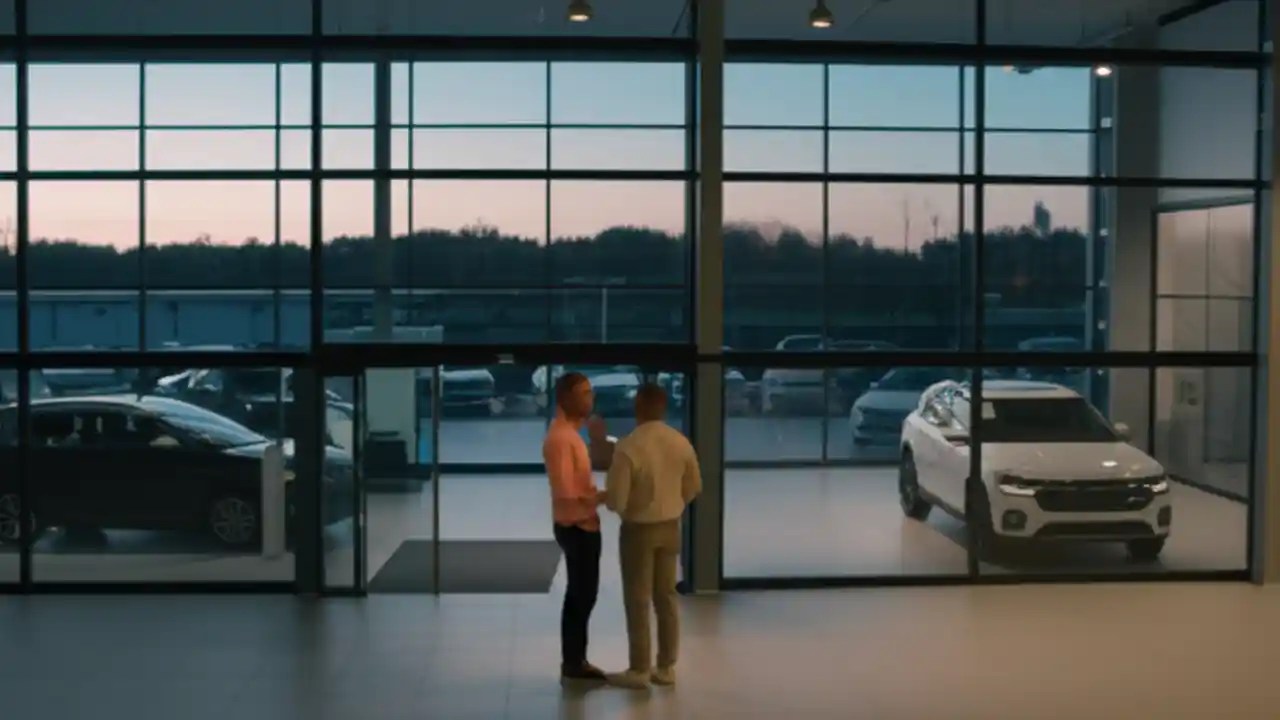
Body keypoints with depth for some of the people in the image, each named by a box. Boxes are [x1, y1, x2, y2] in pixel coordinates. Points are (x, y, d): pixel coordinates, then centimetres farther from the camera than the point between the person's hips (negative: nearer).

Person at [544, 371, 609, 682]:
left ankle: (575, 661, 23)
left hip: (583, 524, 10)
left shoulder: (571, 432, 12)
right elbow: (565, 492, -24)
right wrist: (603, 496, -17)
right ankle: (573, 663, 8)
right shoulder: (560, 438, -20)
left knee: (581, 594, 15)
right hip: (576, 527, -10)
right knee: (582, 595, -2)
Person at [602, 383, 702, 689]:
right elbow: (694, 487, 8)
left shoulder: (628, 446, -22)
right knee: (666, 597, 14)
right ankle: (666, 667, 22)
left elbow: (616, 500, -19)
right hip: (670, 527, 6)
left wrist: (611, 502, 4)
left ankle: (639, 670, 13)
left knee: (637, 601, 5)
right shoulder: (681, 442, -3)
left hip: (638, 530, -6)